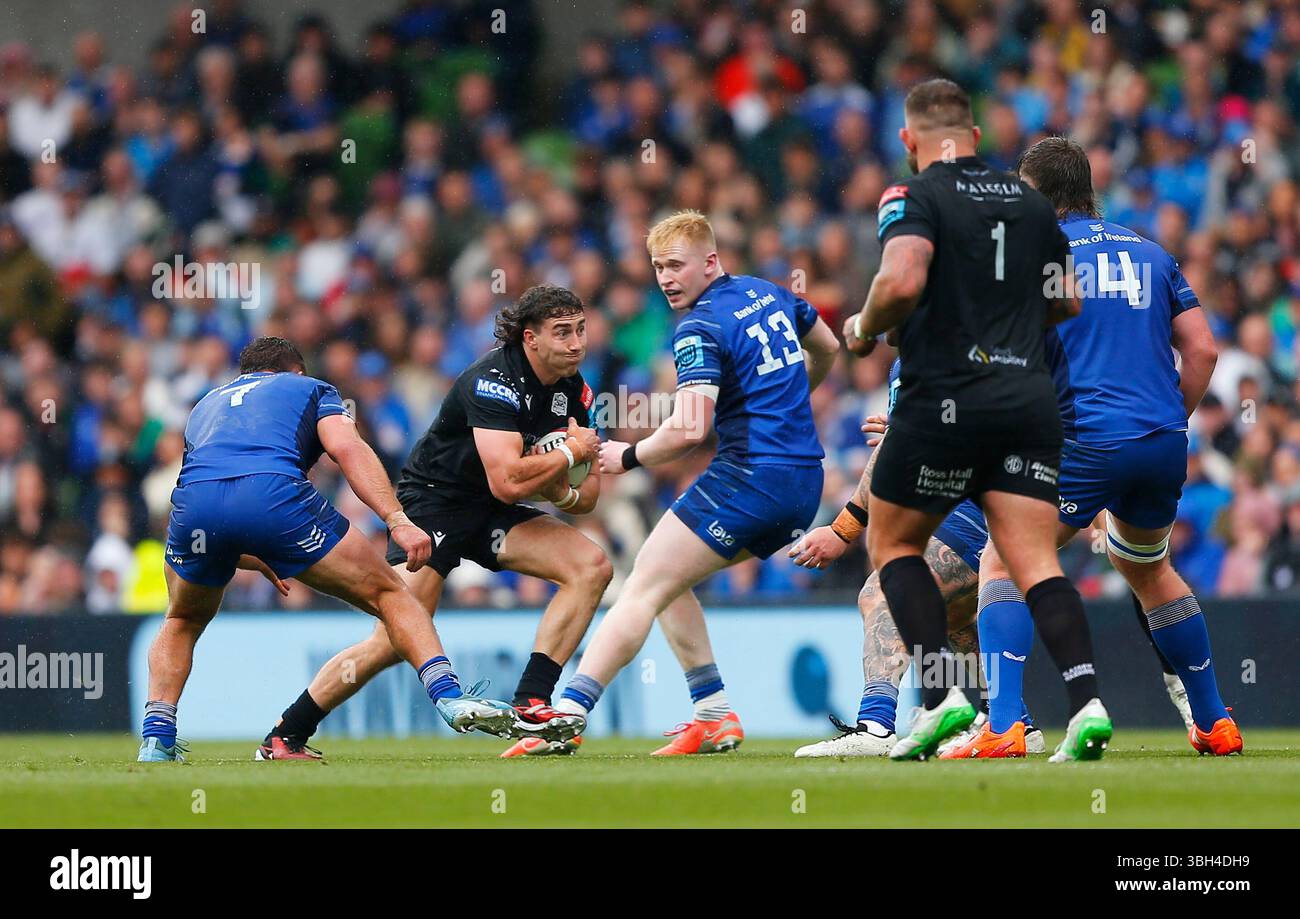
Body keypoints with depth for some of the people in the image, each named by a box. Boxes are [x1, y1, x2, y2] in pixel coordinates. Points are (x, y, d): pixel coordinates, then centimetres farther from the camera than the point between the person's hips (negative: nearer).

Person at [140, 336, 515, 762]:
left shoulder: (206, 405, 42)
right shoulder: (309, 388, 30)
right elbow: (346, 447, 8)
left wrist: (257, 561, 57)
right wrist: (397, 520, -2)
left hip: (192, 499, 4)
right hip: (274, 491, -3)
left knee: (182, 624, 32)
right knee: (387, 593, 11)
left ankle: (156, 739, 16)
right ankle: (450, 696, -5)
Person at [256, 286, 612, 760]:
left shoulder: (574, 389, 1)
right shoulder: (494, 380, -24)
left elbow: (586, 497, 8)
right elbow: (507, 482, -35)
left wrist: (566, 493, -15)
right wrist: (569, 454, -20)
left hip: (490, 512, 8)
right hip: (432, 503, -8)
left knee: (592, 566, -12)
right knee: (395, 642, -18)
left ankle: (530, 707, -14)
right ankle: (283, 738, -3)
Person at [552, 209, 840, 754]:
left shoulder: (699, 330, -12)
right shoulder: (770, 294, 13)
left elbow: (690, 429, -23)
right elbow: (827, 349, 31)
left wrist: (628, 457, -8)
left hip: (748, 478, -9)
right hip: (804, 483, 9)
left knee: (643, 590, -9)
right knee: (668, 582, 18)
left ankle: (568, 714, -18)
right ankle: (716, 717, 10)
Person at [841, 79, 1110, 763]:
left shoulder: (914, 198, -5)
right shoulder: (1028, 200, 14)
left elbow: (902, 282, -23)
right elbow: (1066, 303, 22)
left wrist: (865, 329, -3)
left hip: (946, 400, -5)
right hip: (1030, 395, 5)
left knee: (892, 542, 13)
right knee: (1034, 562, 1)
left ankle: (941, 695, -1)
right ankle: (1086, 701, -19)